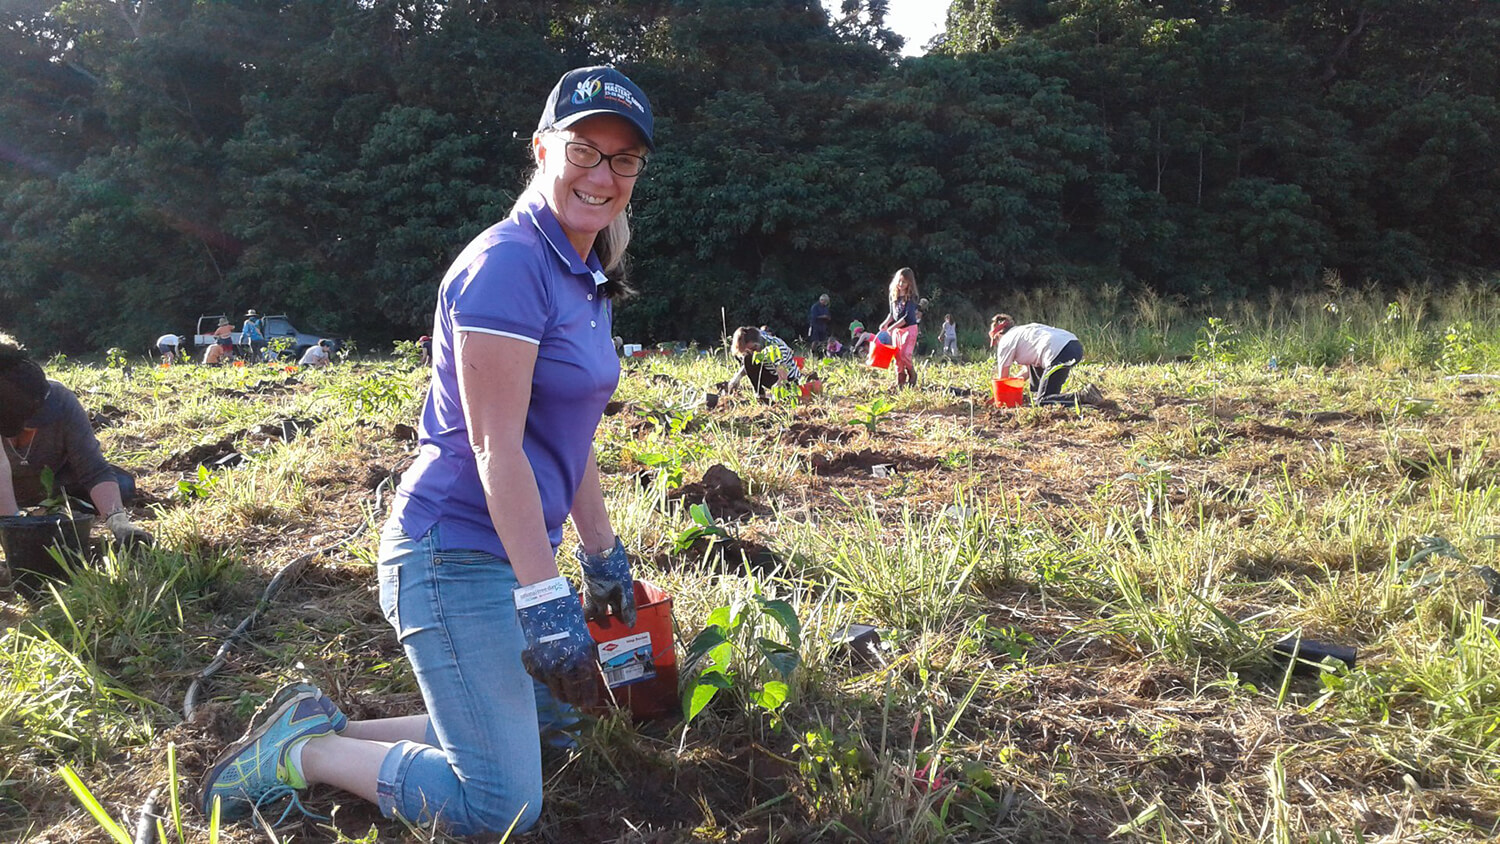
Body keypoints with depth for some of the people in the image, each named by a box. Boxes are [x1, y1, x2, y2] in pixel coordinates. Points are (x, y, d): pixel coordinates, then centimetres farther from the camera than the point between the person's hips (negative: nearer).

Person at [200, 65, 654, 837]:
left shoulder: (587, 280, 11)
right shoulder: (508, 265, -18)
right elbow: (495, 448, -22)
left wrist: (603, 556, 19)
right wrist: (545, 600, -23)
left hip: (516, 553, 10)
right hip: (457, 554, -10)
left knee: (546, 733, 20)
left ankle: (321, 728, 22)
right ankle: (300, 753, 11)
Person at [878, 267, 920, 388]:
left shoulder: (911, 297, -12)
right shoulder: (893, 295, 7)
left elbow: (908, 317, -19)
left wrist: (891, 327, -21)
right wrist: (886, 323, -5)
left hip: (909, 328, -6)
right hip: (896, 329, 6)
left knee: (905, 354, -18)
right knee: (897, 356, 4)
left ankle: (912, 374, 7)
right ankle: (900, 383, 9)